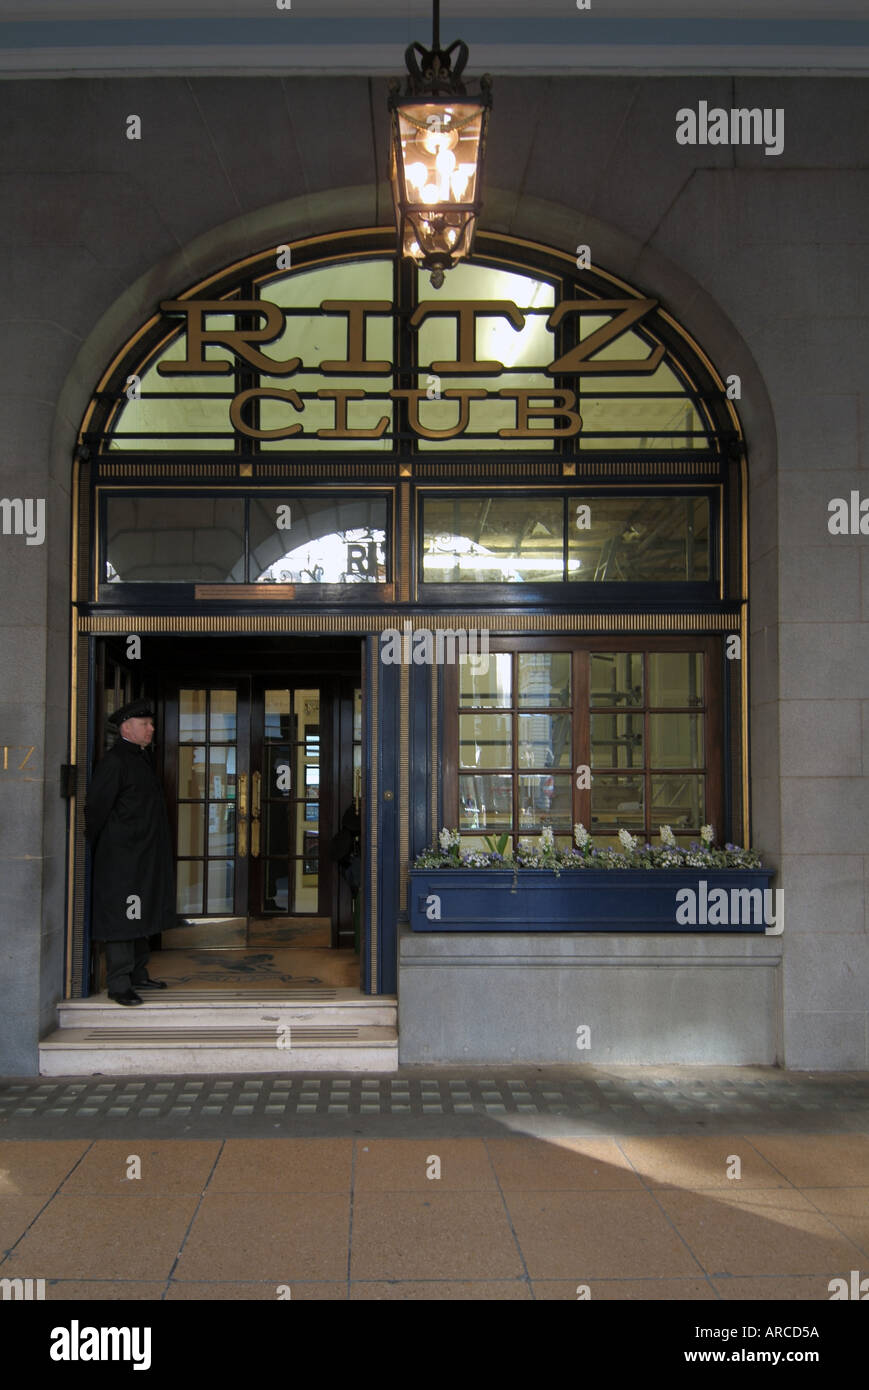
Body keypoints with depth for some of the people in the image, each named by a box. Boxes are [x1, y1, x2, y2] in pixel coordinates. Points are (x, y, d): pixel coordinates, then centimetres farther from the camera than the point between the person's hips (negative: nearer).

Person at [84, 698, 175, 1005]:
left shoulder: (143, 757, 16)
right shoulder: (115, 761, -13)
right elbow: (96, 807, -14)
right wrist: (92, 847, -8)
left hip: (145, 856, 9)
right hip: (122, 857, -9)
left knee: (141, 918, 15)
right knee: (122, 920, -6)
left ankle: (138, 975, 24)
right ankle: (118, 984, -2)